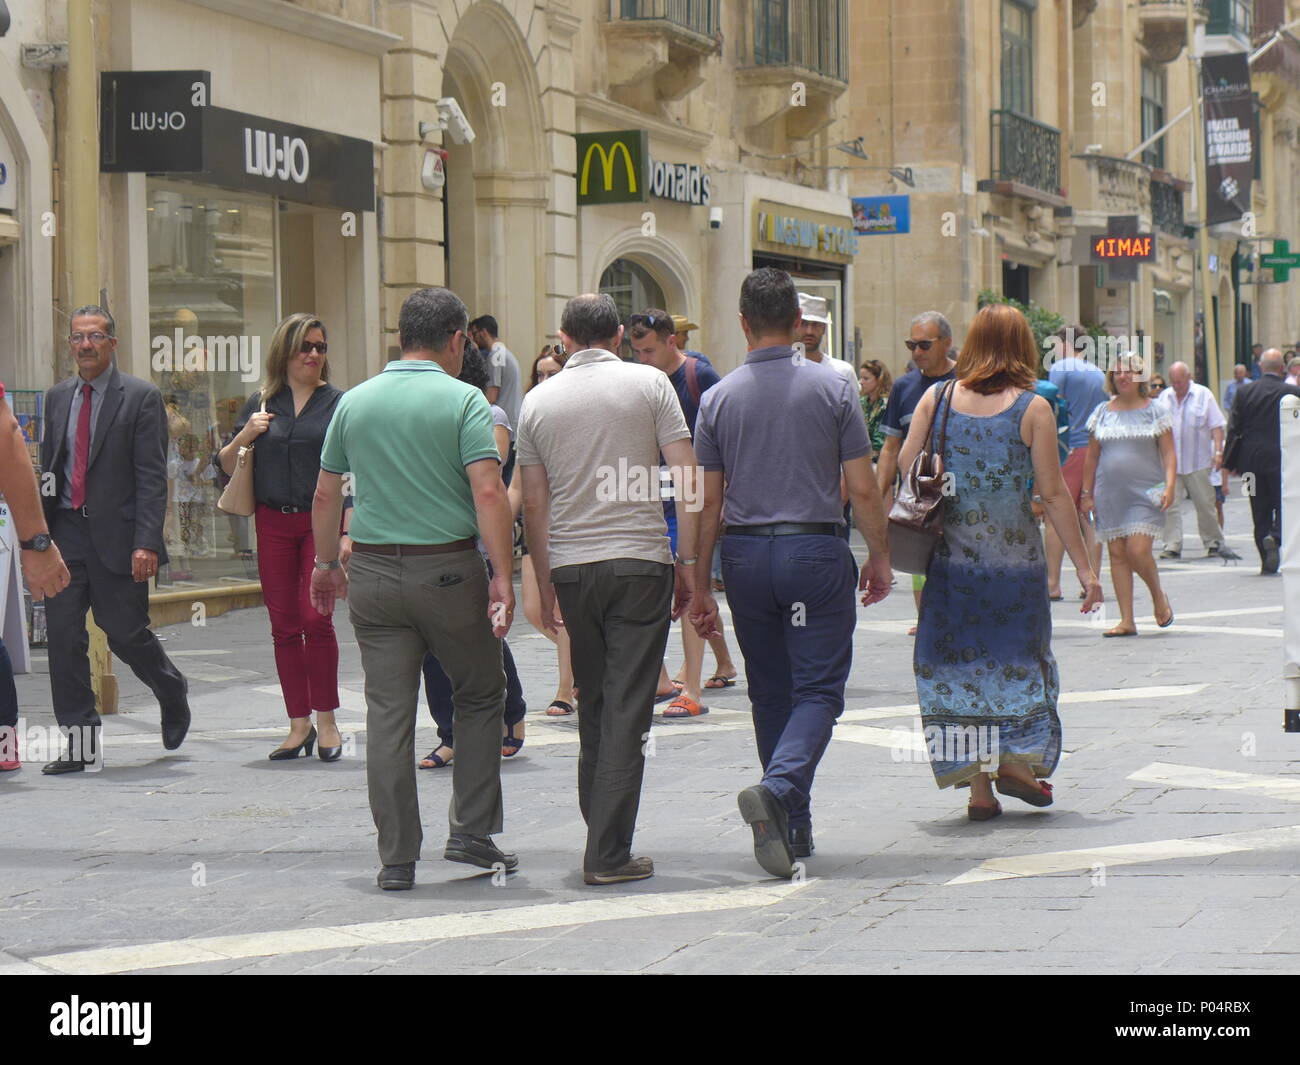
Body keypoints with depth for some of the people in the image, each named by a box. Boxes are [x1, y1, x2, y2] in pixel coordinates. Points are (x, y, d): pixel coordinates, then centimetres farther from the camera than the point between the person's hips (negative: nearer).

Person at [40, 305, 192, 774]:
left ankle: (172, 693, 32)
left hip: (117, 536, -5)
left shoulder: (141, 398, -4)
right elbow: (48, 467, 17)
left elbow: (152, 477, -9)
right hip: (66, 532, 5)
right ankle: (79, 743, 5)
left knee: (126, 632, 1)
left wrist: (146, 543, -17)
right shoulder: (58, 398, 13)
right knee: (63, 636, 0)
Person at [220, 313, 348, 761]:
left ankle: (326, 720, 1)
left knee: (316, 619, -11)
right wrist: (244, 436, -5)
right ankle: (299, 724, 11)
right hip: (273, 523, 3)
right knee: (284, 626, 4)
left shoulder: (338, 403, 3)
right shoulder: (261, 404, 9)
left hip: (322, 522, -3)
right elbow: (227, 466, 14)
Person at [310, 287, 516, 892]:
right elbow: (489, 492, -16)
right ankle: (472, 832, 10)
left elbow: (326, 495, 12)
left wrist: (326, 564, 24)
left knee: (387, 714, 4)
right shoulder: (463, 400, -6)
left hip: (374, 573, 3)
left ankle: (397, 858, 5)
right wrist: (502, 576, -15)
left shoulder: (355, 402, 7)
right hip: (449, 569, -3)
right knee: (480, 694, 15)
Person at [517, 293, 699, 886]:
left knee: (594, 704, 18)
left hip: (571, 568, 3)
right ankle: (608, 854, -6)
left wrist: (543, 582, 17)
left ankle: (599, 830, 24)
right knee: (628, 709, -3)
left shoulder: (538, 402, 7)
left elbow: (533, 504, 9)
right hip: (640, 559, -3)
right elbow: (685, 480, -6)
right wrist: (689, 560, -1)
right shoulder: (649, 384, 0)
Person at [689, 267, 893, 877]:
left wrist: (699, 585, 10)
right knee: (818, 689, -1)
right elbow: (863, 489, -4)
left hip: (745, 553, 3)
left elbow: (707, 502, 3)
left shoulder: (719, 398, 2)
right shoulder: (832, 388, -4)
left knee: (771, 693, 14)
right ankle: (778, 789, -26)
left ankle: (794, 827, 19)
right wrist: (880, 557, 9)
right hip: (815, 550, -3)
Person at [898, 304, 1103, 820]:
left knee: (960, 661, 8)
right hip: (1014, 552, -2)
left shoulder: (936, 399, 2)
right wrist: (1083, 565, -1)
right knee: (1018, 656, 13)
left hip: (950, 555, 2)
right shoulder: (1033, 408, -5)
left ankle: (979, 784, 7)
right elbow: (1053, 493, -6)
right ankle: (1014, 761, 2)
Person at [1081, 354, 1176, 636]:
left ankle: (1159, 597, 14)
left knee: (1138, 551, -15)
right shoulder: (1102, 413, 11)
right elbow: (1092, 456, 15)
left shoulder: (1155, 411, 4)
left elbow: (1168, 453, 1)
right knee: (1117, 555, 1)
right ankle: (1127, 621, 4)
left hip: (1145, 493, -3)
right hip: (1109, 494, 3)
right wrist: (1087, 493, 11)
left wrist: (1169, 486, -12)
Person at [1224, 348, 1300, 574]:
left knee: (1260, 512, 7)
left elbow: (1234, 429, 2)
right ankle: (1275, 537, -22)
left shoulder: (1245, 393, 0)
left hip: (1252, 460, 2)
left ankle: (1267, 564, 4)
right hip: (1281, 459, -2)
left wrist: (1230, 462, 8)